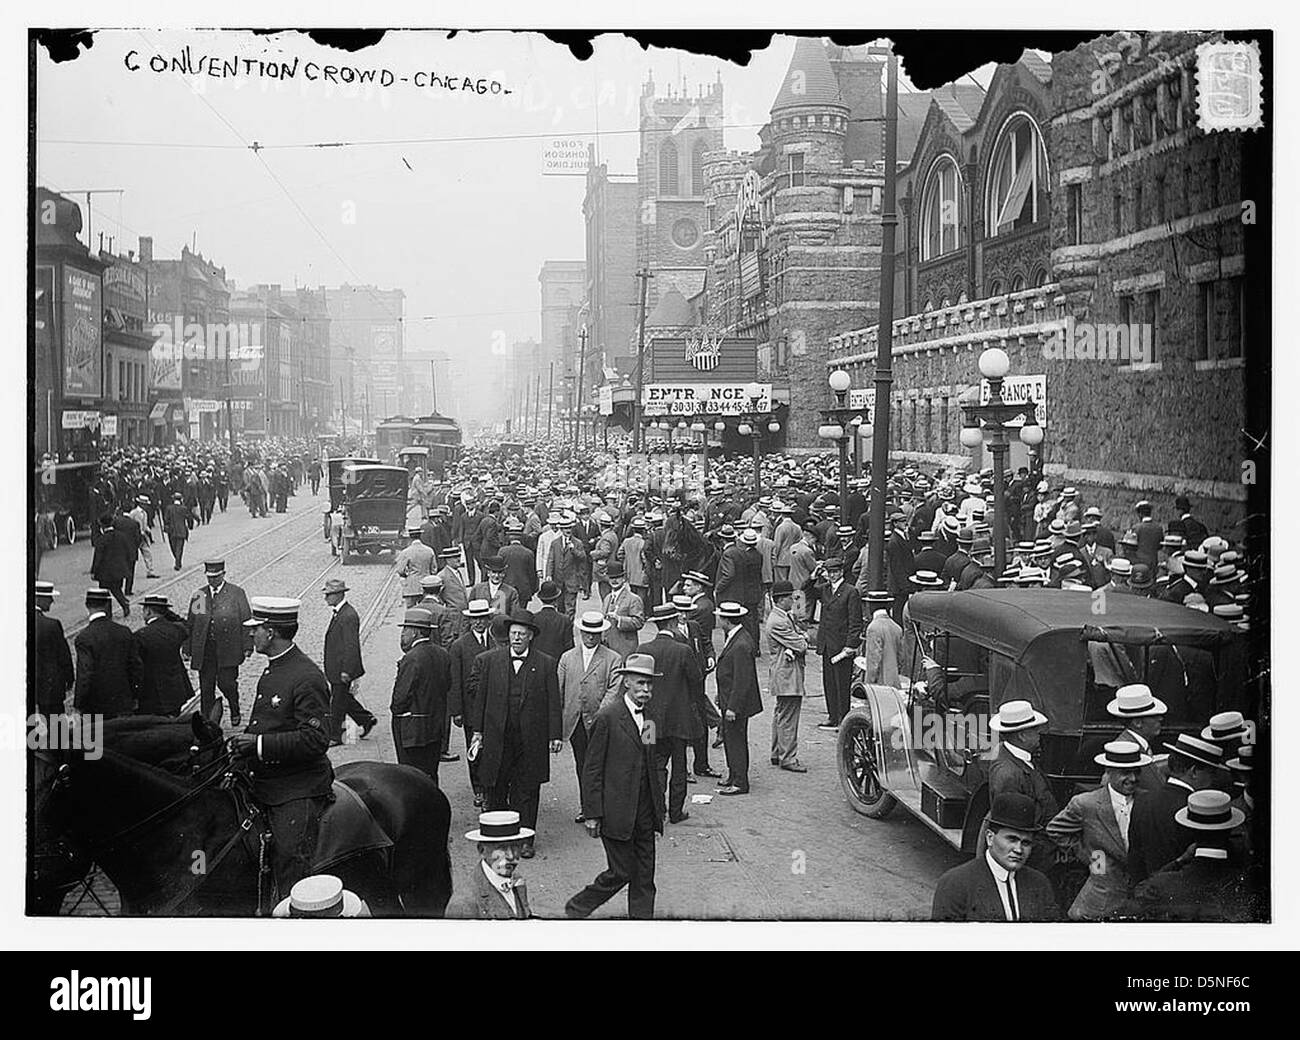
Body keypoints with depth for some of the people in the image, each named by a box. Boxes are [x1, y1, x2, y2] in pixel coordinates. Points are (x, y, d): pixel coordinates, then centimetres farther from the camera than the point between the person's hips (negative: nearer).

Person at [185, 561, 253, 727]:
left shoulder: (236, 593, 2)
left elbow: (246, 620, 0)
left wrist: (247, 647, -6)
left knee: (226, 683, -5)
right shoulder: (198, 596, 10)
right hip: (204, 650, 3)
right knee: (206, 687, 4)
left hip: (228, 649, -3)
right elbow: (190, 624, 14)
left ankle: (235, 711, 23)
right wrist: (187, 649, 8)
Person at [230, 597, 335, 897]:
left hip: (298, 794, -9)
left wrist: (259, 744, -23)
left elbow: (316, 739, -23)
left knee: (293, 870, -6)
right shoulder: (271, 671, 14)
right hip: (266, 788, 9)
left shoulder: (306, 678, -18)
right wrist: (245, 741, 7)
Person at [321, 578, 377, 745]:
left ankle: (334, 736, 10)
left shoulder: (349, 616, -21)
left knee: (338, 702, 0)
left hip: (342, 668, -10)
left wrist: (346, 671, -23)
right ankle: (366, 720, 32)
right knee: (344, 698, 18)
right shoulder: (337, 612, 10)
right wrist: (328, 667, 21)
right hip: (334, 668, 10)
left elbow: (351, 645, -23)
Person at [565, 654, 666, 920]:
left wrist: (658, 803, 11)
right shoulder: (607, 718, -11)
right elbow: (591, 769, -9)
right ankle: (577, 908, 18)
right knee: (620, 872, -1)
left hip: (645, 812, 6)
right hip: (617, 812, -6)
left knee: (645, 874, 8)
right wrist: (592, 814, -12)